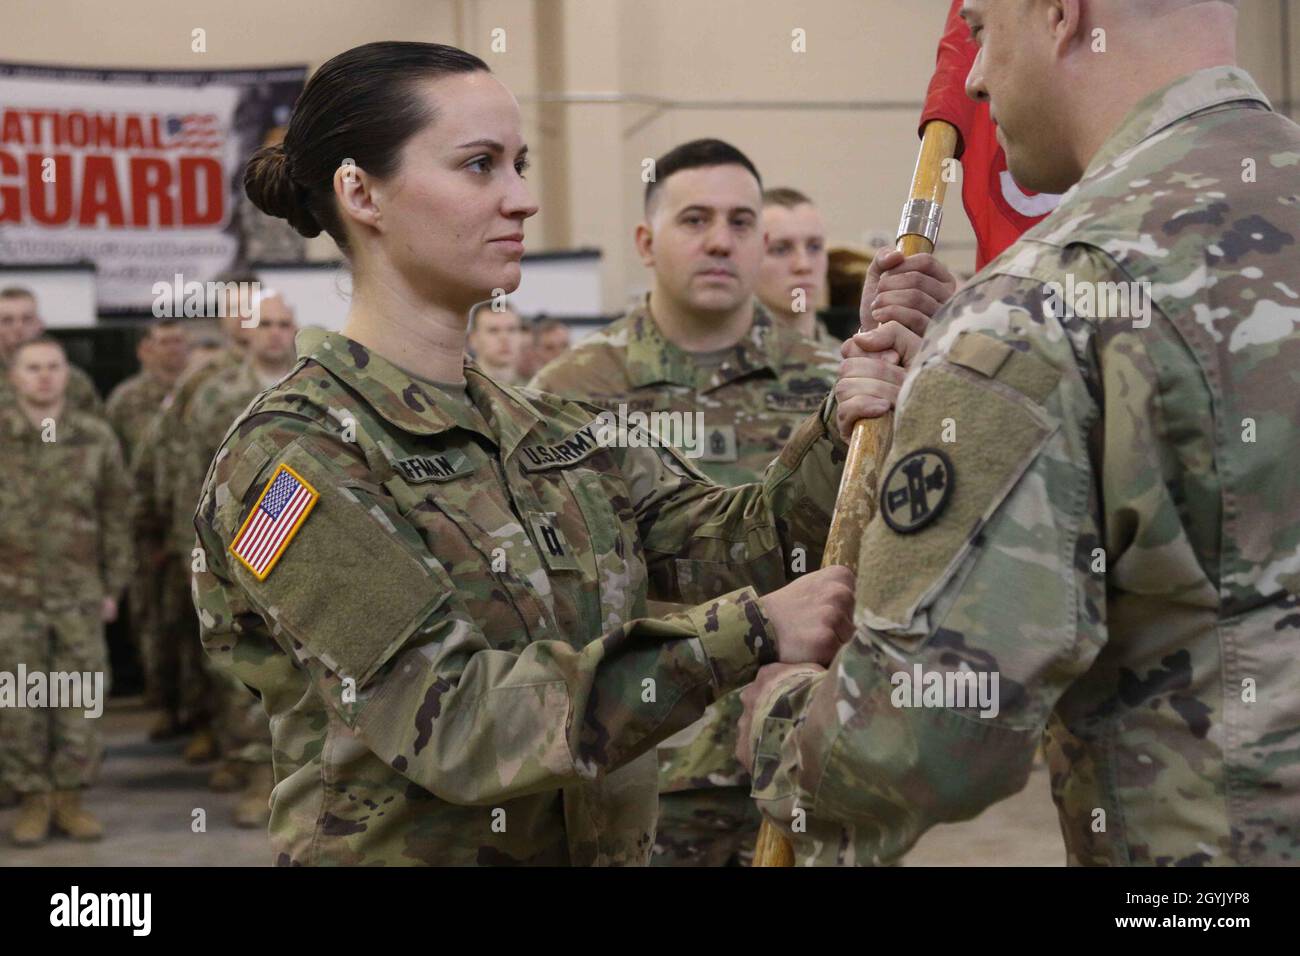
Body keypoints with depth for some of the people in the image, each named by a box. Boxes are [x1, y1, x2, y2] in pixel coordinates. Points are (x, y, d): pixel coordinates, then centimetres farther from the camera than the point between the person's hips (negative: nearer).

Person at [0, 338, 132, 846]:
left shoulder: (96, 437, 3)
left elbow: (115, 515, 8)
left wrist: (113, 585, 7)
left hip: (79, 595, 1)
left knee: (81, 700, 3)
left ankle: (70, 796, 16)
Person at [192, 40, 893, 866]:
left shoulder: (556, 434, 5)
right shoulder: (290, 454, -16)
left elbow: (747, 546, -4)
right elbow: (454, 720, -24)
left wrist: (857, 413, -21)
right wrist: (750, 635, -28)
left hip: (604, 841, 6)